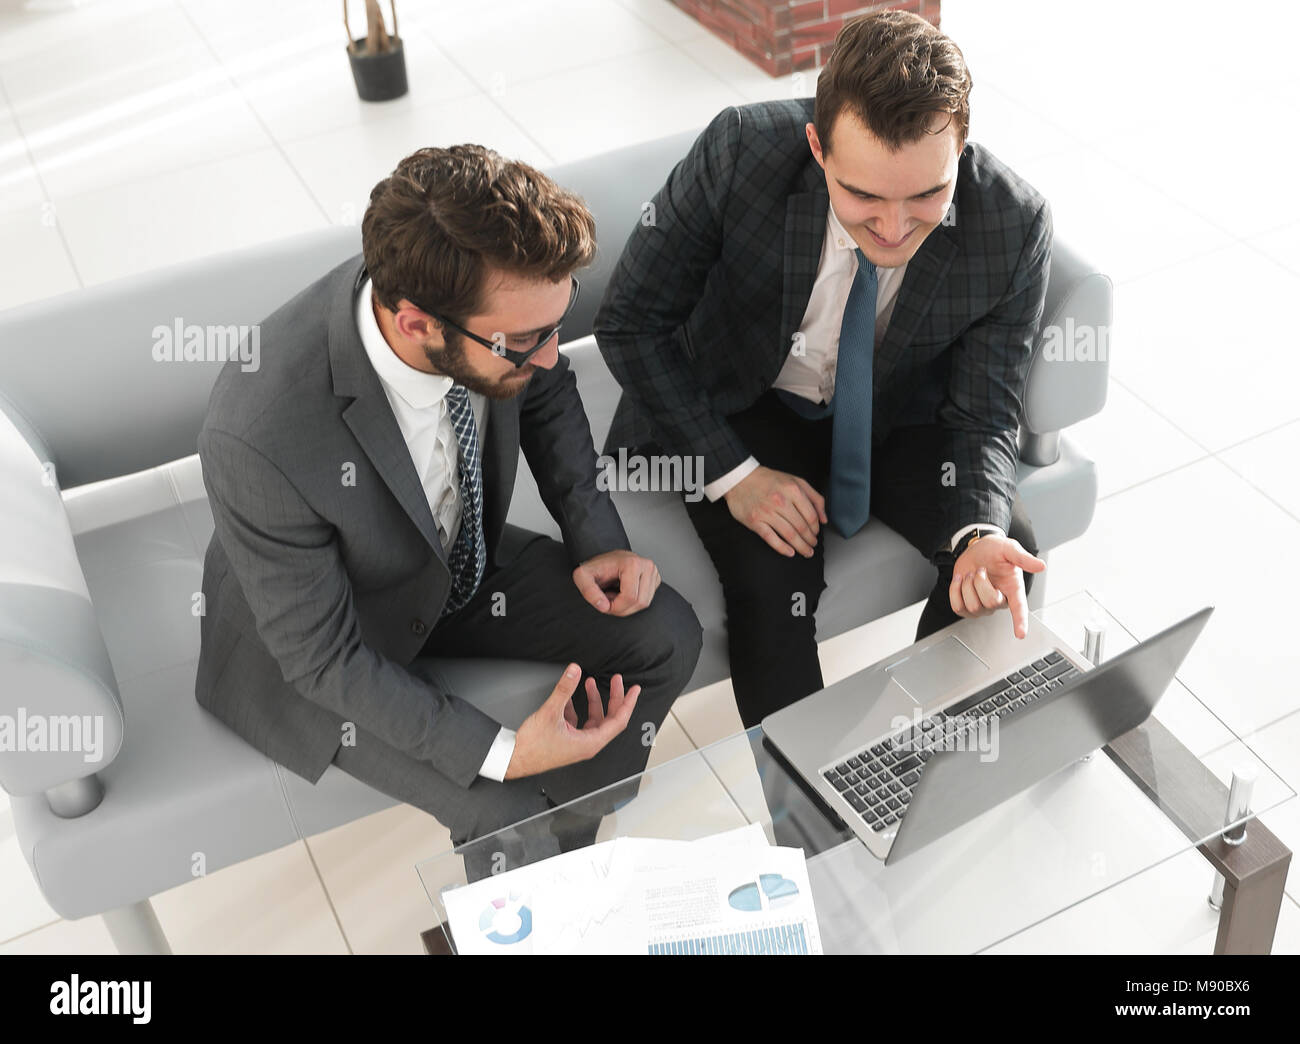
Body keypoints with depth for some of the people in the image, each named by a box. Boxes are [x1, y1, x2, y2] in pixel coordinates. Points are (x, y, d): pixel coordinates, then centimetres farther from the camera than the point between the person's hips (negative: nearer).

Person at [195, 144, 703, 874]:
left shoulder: (495, 302, -25)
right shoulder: (262, 440, -41)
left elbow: (547, 395, 0)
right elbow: (321, 655, -27)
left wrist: (596, 537, -10)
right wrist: (501, 751, -30)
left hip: (459, 557, 6)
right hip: (329, 646, -5)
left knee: (666, 636, -5)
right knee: (515, 814, -19)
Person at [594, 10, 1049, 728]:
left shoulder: (1013, 225, -24)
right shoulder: (739, 151, -29)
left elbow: (982, 414, -11)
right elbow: (630, 321, -17)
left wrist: (980, 534, -32)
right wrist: (731, 473, -23)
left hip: (899, 414, 2)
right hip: (742, 406, -2)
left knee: (1007, 559, -16)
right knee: (772, 582, -25)